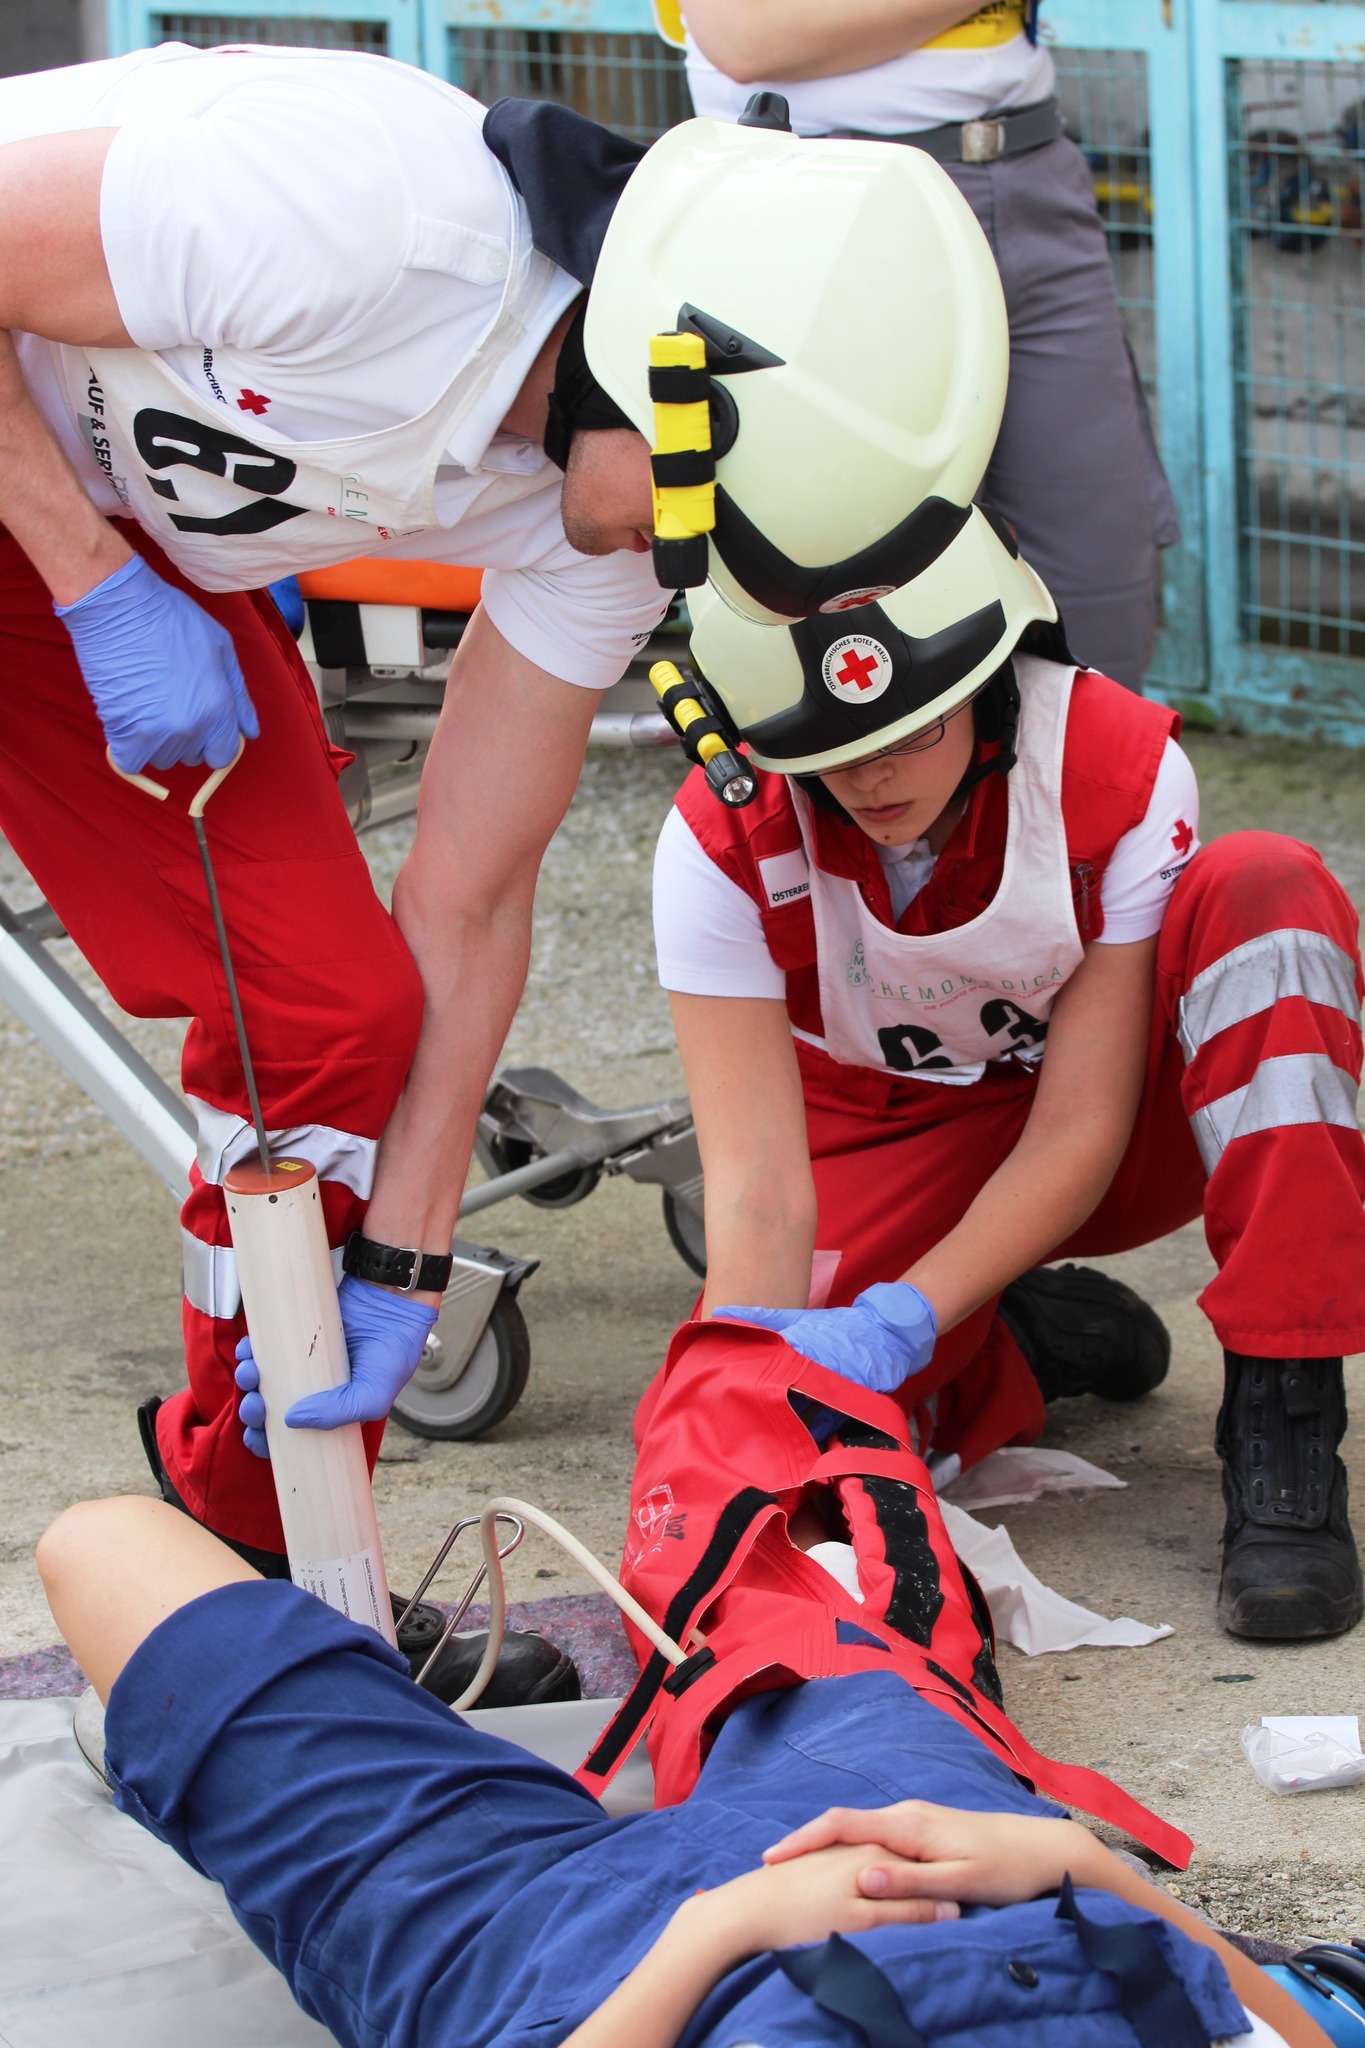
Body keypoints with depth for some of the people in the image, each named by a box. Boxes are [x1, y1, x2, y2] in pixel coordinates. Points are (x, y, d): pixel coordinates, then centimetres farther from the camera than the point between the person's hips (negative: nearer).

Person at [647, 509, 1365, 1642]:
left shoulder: (1119, 771, -27)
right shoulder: (723, 845, -25)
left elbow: (1079, 1132, -26)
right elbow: (757, 1181, -30)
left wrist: (903, 1317, -40)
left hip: (1113, 1120, 0)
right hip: (892, 1143, 0)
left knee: (1267, 893, -32)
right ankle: (1027, 1343, 4)